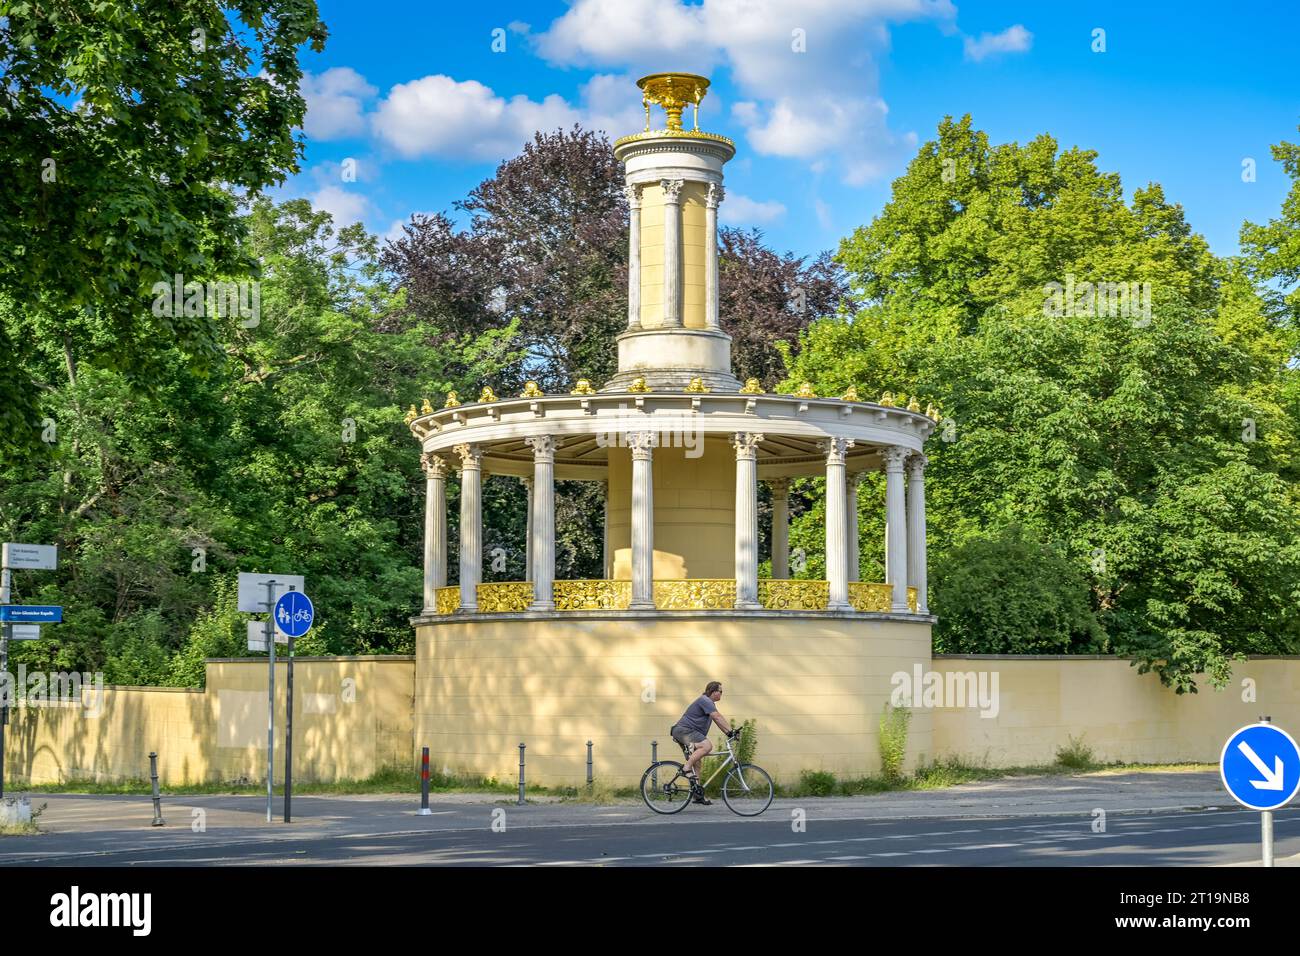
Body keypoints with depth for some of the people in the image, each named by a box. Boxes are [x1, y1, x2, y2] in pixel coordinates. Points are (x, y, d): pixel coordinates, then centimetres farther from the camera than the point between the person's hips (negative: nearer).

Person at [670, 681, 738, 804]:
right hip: (683, 730, -11)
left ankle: (698, 795, 8)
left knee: (696, 763, 8)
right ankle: (686, 767, -27)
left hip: (689, 733, 11)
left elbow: (717, 720, 20)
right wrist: (730, 731, -25)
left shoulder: (709, 703, 20)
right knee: (707, 745, -31)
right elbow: (718, 717, -21)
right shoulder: (705, 701, -13)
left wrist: (729, 733, 9)